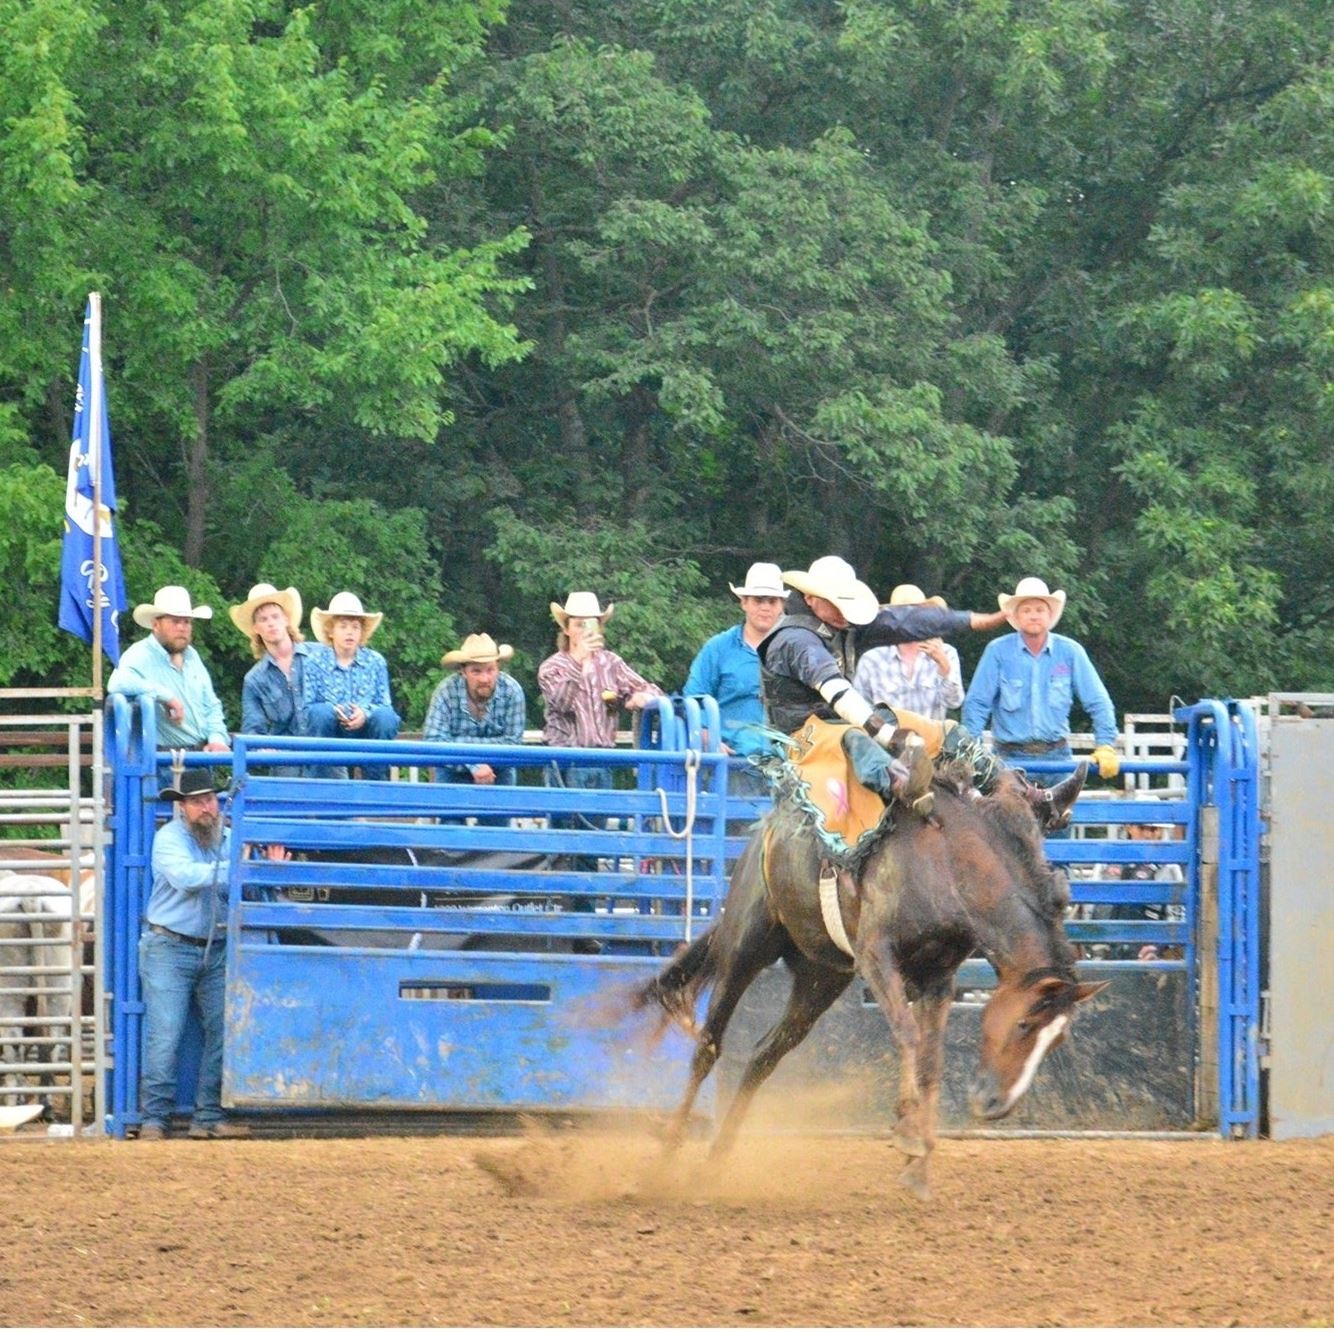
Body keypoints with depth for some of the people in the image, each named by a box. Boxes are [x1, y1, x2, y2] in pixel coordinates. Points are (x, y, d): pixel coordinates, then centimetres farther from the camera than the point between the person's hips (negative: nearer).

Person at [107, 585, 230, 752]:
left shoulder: (192, 656, 20)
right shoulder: (140, 655, -4)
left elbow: (211, 706, 26)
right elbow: (117, 684, -25)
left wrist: (217, 738, 6)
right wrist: (166, 696, -21)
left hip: (203, 751, 7)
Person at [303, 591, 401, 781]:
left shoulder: (375, 662, 6)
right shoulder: (316, 663, 1)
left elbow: (385, 704, 0)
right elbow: (306, 707, -7)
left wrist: (365, 713, -22)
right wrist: (335, 712, -25)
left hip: (365, 732, 1)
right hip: (331, 737, -1)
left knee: (386, 716, -29)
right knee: (321, 713, -32)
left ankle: (376, 779, -17)